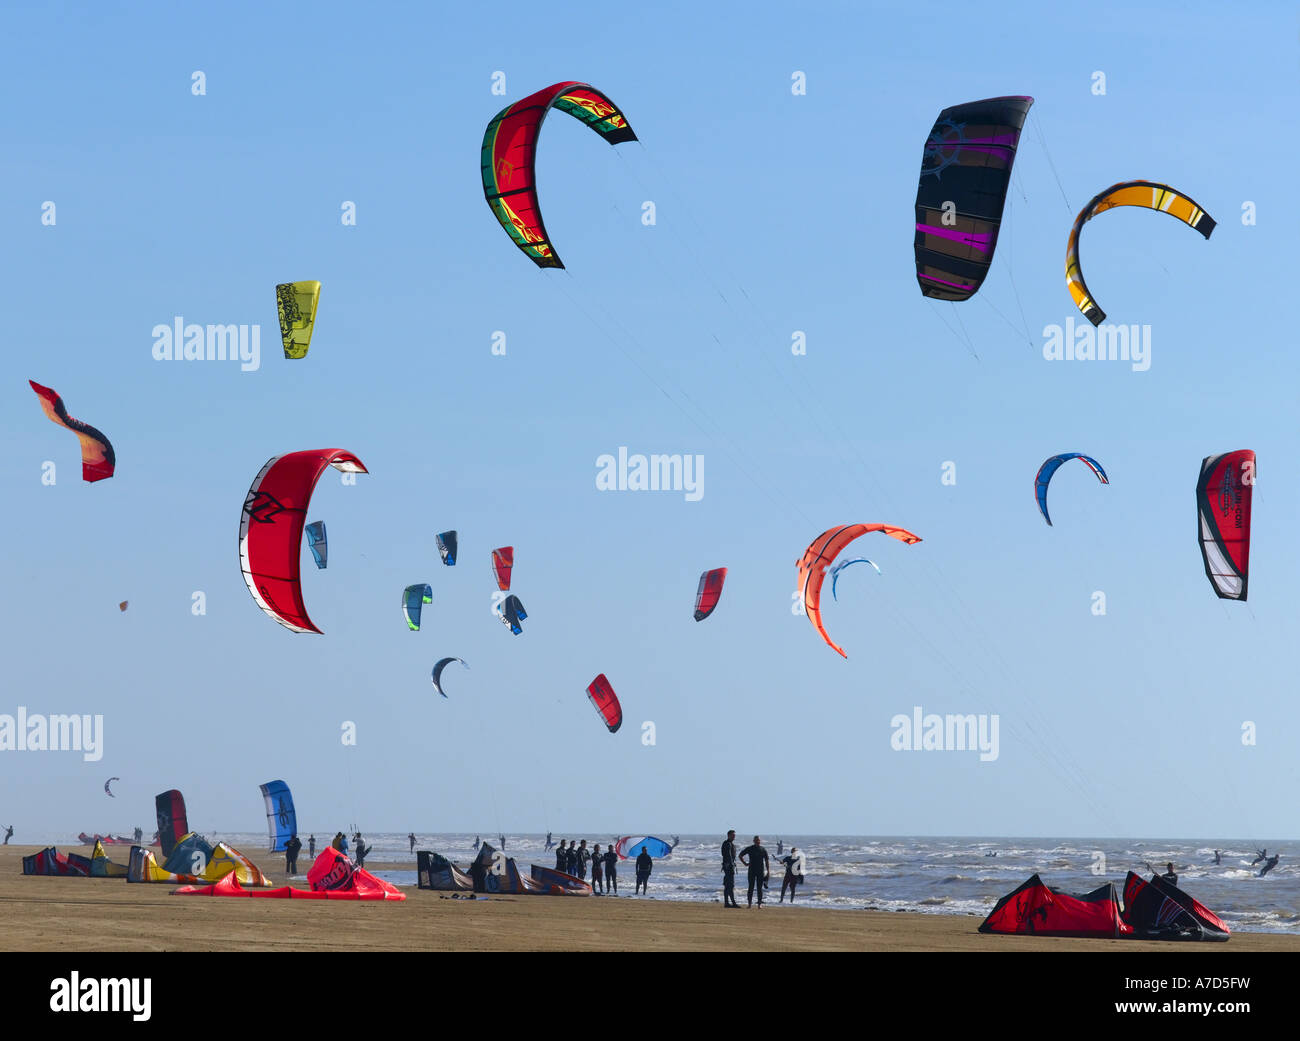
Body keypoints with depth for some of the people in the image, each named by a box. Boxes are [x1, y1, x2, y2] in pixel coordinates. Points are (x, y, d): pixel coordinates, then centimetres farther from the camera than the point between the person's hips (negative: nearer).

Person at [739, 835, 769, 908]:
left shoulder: (763, 850, 6)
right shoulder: (749, 849, 4)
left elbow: (766, 861, 8)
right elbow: (740, 855, 13)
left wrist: (767, 871, 3)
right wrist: (745, 863, 3)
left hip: (760, 871, 0)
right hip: (752, 870, 0)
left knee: (759, 888, 0)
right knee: (751, 887, 0)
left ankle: (760, 903, 4)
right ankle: (750, 903, 5)